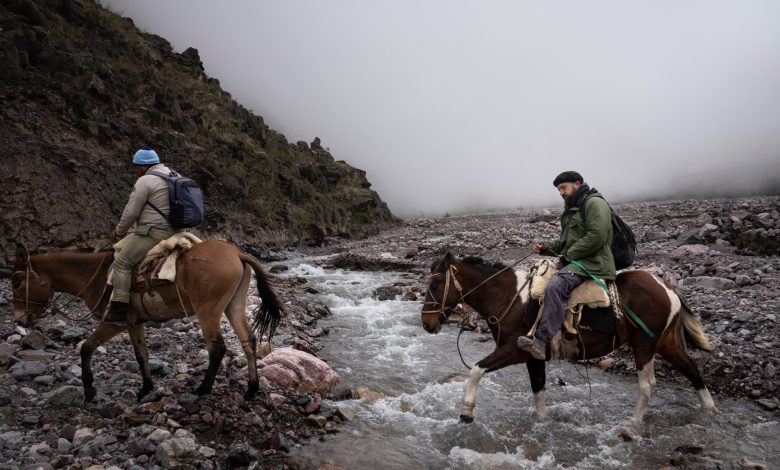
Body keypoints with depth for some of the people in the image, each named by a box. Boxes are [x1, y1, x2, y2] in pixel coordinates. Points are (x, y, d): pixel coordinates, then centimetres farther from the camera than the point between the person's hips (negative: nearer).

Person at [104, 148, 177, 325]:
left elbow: (131, 212, -9)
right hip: (173, 231, 10)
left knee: (121, 262, -3)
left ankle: (119, 312, -8)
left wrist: (119, 231, 8)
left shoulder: (145, 181, -11)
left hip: (153, 233, -10)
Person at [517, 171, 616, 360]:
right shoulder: (572, 209, 23)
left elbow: (597, 236, -21)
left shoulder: (594, 203, -8)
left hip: (592, 262, -11)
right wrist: (546, 247, 10)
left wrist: (569, 254, -16)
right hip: (571, 260, 11)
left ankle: (540, 341, -39)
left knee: (555, 286, -32)